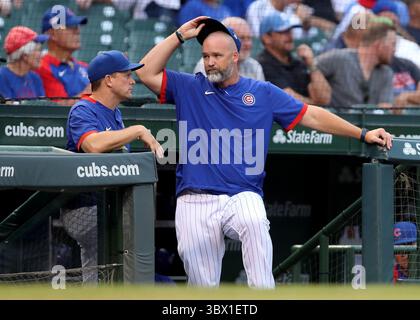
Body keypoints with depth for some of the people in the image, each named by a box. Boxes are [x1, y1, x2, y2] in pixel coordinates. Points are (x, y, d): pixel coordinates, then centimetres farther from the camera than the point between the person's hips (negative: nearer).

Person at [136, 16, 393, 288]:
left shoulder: (263, 93, 13)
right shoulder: (189, 88, 14)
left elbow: (311, 116, 14)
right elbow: (147, 73, 4)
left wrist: (363, 134, 11)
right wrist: (180, 36, 5)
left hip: (242, 196, -1)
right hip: (195, 202, 1)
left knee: (254, 224, -36)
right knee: (203, 286, -3)